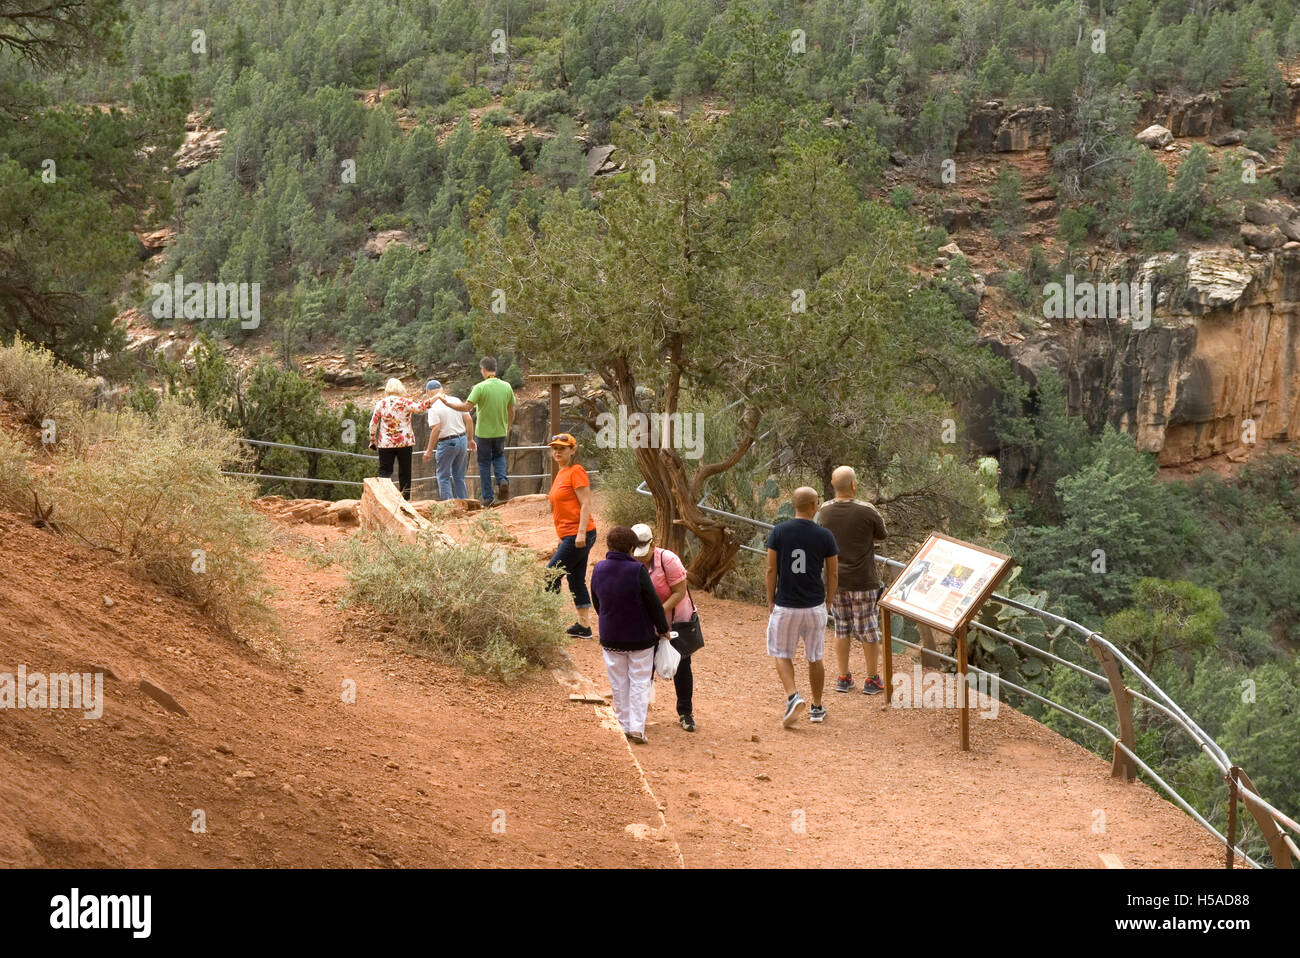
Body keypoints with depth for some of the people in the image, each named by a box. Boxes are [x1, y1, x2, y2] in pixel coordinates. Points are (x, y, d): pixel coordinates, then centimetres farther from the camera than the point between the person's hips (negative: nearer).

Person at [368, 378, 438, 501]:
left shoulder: (380, 404, 1)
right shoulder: (405, 403, -3)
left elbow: (373, 424, 3)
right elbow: (420, 407, -17)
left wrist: (372, 440, 12)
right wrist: (435, 398, -14)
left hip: (385, 444, 0)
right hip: (405, 443, 0)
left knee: (384, 472, 2)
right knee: (404, 473, 6)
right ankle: (405, 500, 6)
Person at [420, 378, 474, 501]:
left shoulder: (434, 407, -13)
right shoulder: (456, 401, 4)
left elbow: (436, 430, -20)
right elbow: (469, 420, 4)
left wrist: (429, 450, -15)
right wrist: (470, 439, 13)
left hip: (446, 443, -6)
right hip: (462, 439, 6)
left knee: (443, 477, 6)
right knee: (459, 477, 16)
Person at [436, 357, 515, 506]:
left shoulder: (480, 387, -17)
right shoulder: (506, 386, -2)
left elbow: (467, 407, -22)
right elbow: (512, 411, 6)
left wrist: (447, 403, -10)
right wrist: (508, 428, 22)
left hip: (484, 432, -4)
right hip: (501, 431, 4)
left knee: (484, 463, 11)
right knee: (499, 456, 27)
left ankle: (487, 497, 12)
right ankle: (502, 480, 0)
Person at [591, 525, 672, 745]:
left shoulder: (598, 569, -6)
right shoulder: (637, 571, -22)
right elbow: (654, 603, -16)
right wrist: (663, 628, 0)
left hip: (610, 638, 4)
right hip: (640, 637, -4)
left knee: (619, 683, 15)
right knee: (640, 682, 7)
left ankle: (626, 725, 21)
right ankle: (637, 727, 1)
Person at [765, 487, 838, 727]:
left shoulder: (778, 532, -7)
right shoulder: (825, 536, -5)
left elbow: (771, 569, -5)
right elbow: (833, 572, 1)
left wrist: (771, 600, 6)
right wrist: (829, 599, 15)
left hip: (785, 606, -1)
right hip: (815, 606, 1)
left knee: (782, 655, 12)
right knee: (815, 658, 15)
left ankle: (792, 696, -11)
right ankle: (817, 708, 24)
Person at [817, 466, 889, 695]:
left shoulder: (824, 511, -5)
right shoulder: (867, 511, -18)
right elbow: (881, 534, -1)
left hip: (835, 580, 4)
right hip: (862, 581, -4)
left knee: (842, 629, 15)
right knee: (869, 631, 8)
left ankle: (843, 678, 19)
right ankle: (872, 680, 15)